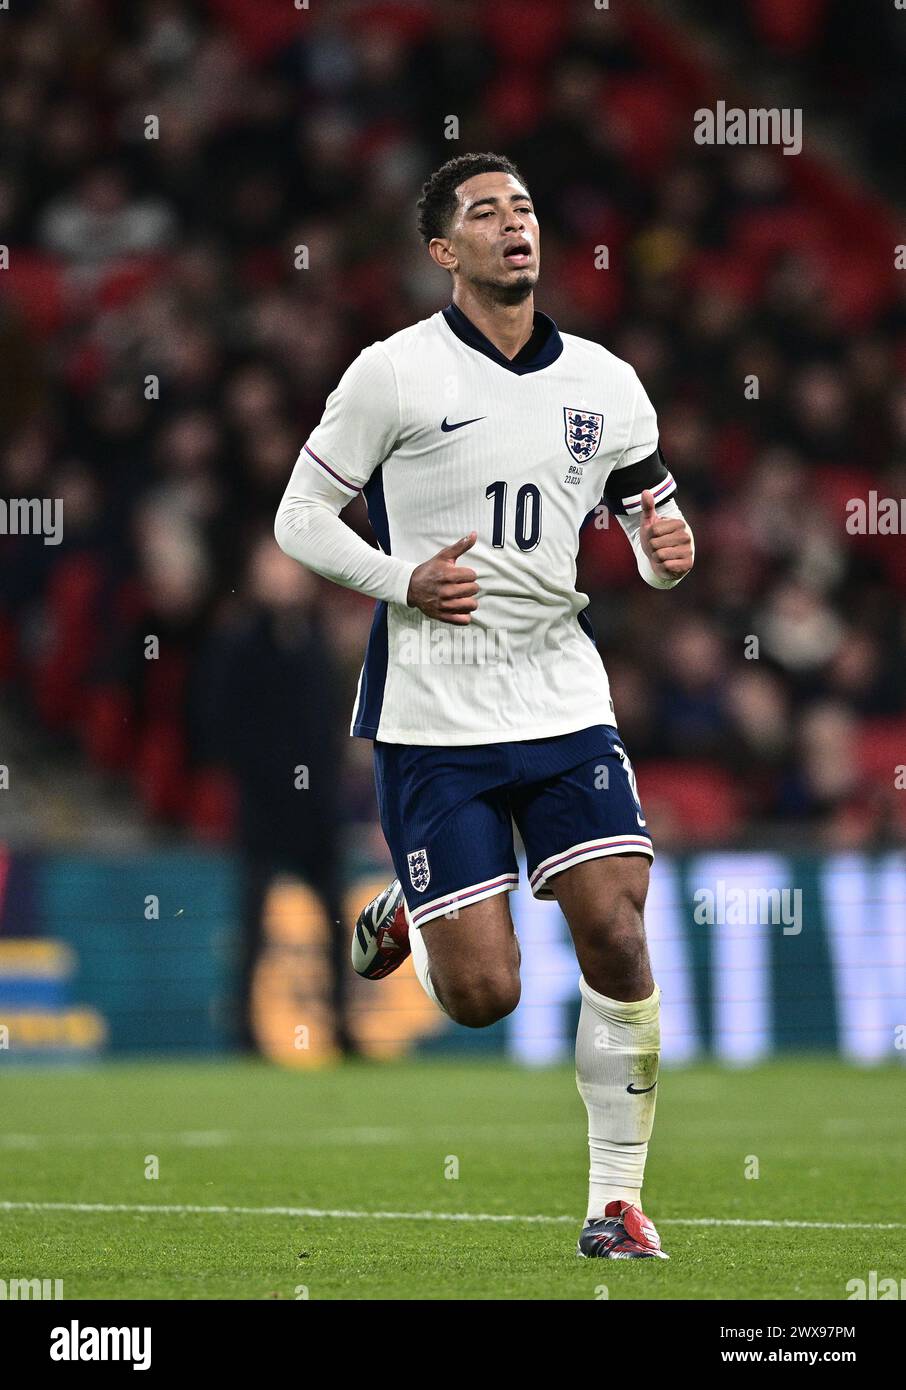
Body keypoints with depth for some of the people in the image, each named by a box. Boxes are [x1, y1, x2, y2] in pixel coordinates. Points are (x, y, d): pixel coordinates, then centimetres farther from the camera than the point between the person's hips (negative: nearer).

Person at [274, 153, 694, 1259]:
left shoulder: (604, 383, 8)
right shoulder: (393, 373, -4)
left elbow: (651, 524, 18)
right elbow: (299, 519, 1)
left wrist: (667, 550, -7)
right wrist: (403, 580, -15)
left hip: (564, 701, 3)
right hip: (433, 718, -3)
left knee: (618, 944, -11)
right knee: (483, 995, -6)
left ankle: (617, 1199, 1)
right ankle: (405, 914, 30)